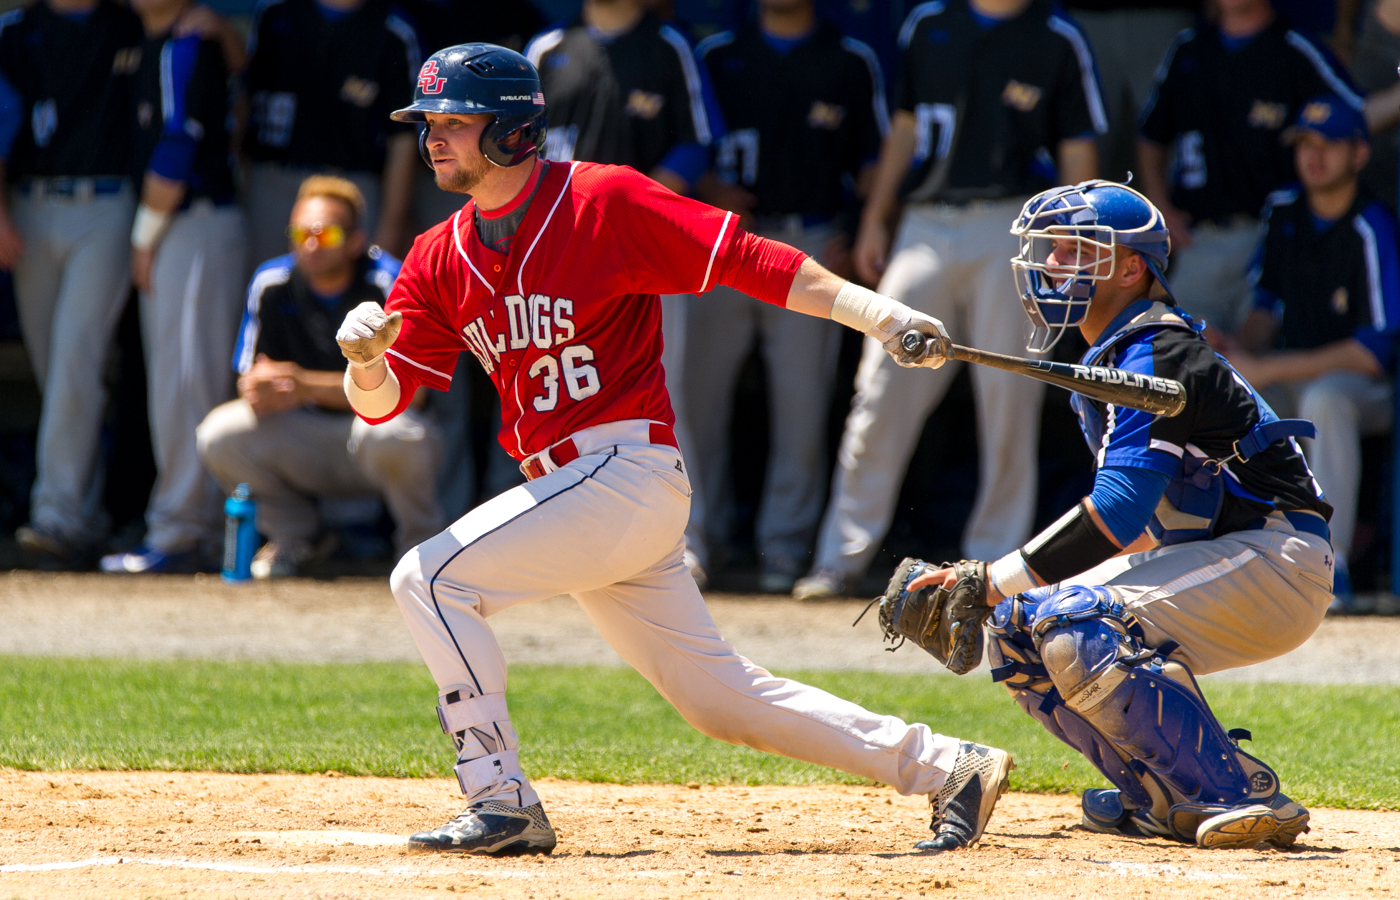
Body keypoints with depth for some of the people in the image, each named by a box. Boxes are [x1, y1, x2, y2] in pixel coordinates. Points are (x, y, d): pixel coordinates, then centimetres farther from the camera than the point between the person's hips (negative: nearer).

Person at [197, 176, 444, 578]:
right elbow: (253, 383, -2)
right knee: (219, 435, -21)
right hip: (305, 446, 4)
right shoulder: (272, 284, -4)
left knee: (387, 433, -39)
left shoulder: (387, 284, -17)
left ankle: (420, 539, -7)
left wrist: (307, 386, -32)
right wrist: (261, 394, -30)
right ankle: (295, 534, 8)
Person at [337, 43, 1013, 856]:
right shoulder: (442, 258, 11)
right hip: (566, 493, 8)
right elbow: (378, 401, 6)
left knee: (431, 577, -16)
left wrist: (878, 313, -21)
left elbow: (747, 260, -12)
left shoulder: (604, 201, -8)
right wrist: (365, 355, -18)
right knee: (719, 695, 11)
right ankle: (945, 767, 18)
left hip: (630, 471, -8)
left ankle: (504, 804, -12)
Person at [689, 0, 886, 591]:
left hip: (811, 247, -1)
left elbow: (873, 163, 9)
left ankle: (784, 544, 4)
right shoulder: (717, 55, 12)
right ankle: (692, 536, 6)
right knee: (697, 392, -3)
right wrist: (712, 194, -7)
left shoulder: (851, 63, 10)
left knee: (801, 402, -3)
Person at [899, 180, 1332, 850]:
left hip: (1278, 561, -10)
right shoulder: (1104, 364, 15)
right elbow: (1129, 506, 16)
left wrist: (991, 583, -27)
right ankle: (1166, 798, 6)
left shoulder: (1156, 355, -17)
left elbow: (1118, 514, -26)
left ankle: (1240, 794, -23)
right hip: (1207, 557, 10)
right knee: (1017, 636, 4)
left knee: (1078, 632, -28)